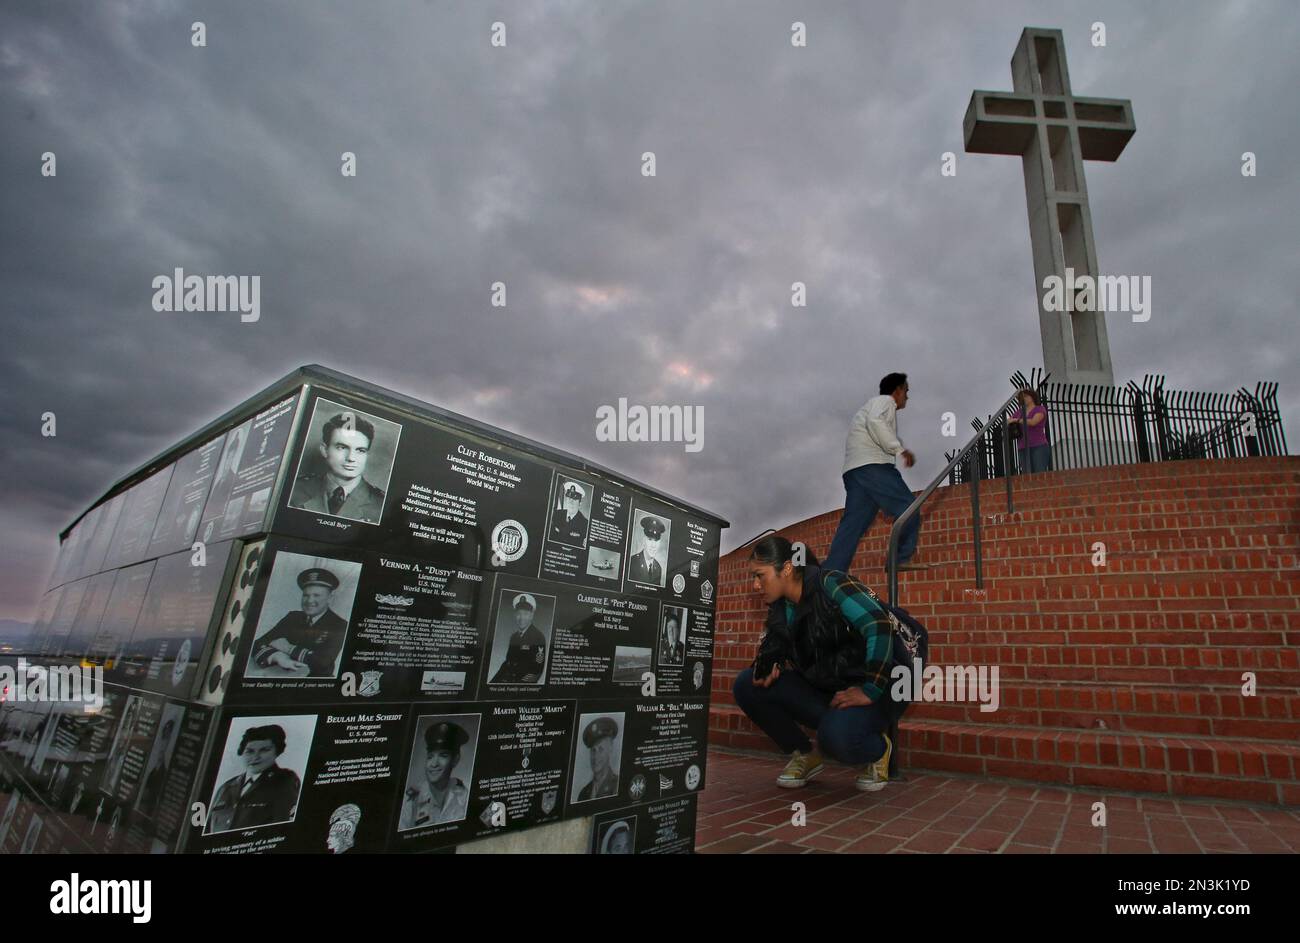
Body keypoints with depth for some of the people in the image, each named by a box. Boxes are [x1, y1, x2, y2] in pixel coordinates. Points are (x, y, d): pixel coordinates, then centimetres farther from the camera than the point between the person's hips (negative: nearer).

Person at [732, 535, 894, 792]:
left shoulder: (831, 583, -16)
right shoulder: (779, 609, 4)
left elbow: (880, 627, -25)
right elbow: (780, 656, 12)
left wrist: (870, 691, -27)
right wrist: (768, 669, -12)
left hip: (861, 696, -6)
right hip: (819, 694, 7)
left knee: (836, 736, -37)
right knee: (746, 684, -10)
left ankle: (877, 749, 1)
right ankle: (804, 754, 10)